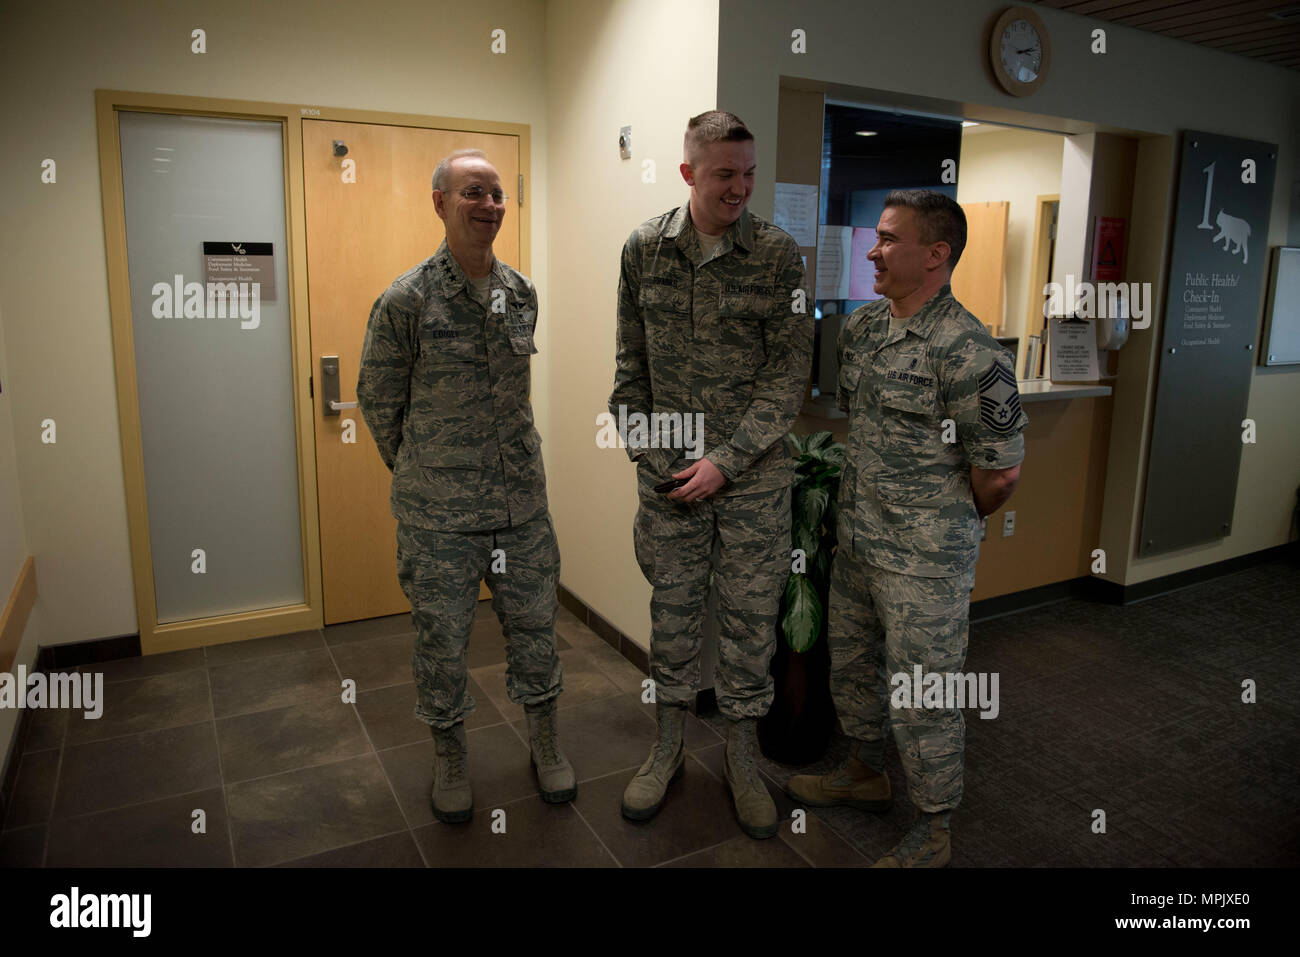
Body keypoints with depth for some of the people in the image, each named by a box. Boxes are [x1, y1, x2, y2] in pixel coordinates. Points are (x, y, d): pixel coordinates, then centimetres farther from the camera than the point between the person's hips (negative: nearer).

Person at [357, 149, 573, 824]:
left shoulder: (523, 293, 5)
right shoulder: (405, 300, -10)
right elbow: (378, 399, 1)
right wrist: (420, 472, 9)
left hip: (523, 500, 4)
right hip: (439, 514, -4)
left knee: (534, 623, 14)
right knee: (442, 639, 10)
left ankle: (544, 742, 35)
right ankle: (449, 756, 33)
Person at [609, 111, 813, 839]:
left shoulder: (778, 254, -6)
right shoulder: (645, 248, 0)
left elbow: (790, 374, -8)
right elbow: (632, 361, 7)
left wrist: (726, 460, -15)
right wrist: (641, 449, 0)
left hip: (755, 474, -1)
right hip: (668, 468, 2)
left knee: (751, 615, 8)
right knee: (673, 609, 12)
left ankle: (743, 757, 28)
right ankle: (668, 748, 32)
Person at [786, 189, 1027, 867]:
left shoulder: (967, 352, -21)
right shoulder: (859, 327, 4)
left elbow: (1001, 470, -14)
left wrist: (949, 525, 1)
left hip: (925, 562, -8)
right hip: (856, 541, 8)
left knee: (922, 697, 5)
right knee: (851, 663, 23)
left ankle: (932, 833, 27)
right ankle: (864, 774, 47)